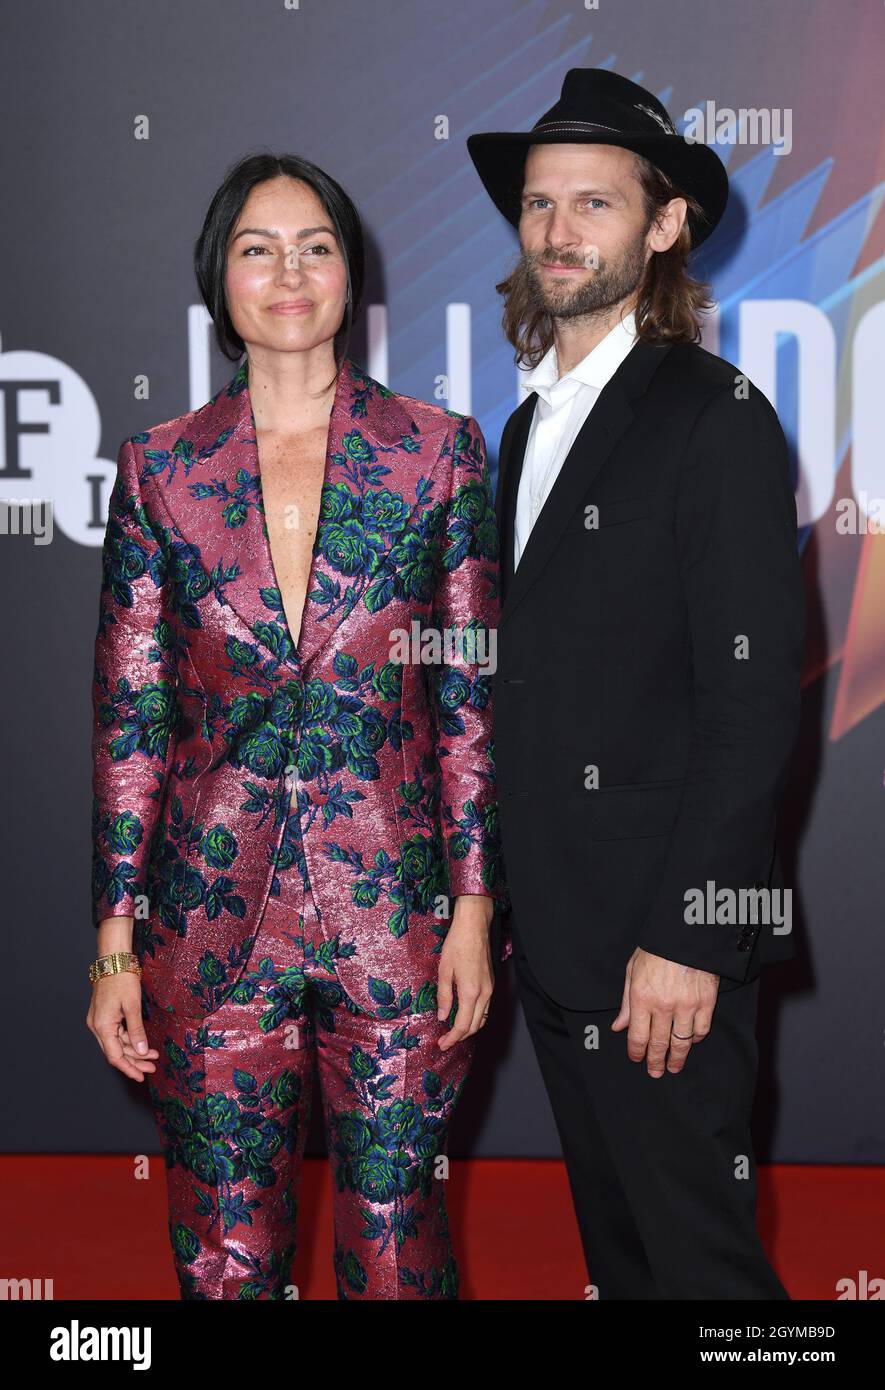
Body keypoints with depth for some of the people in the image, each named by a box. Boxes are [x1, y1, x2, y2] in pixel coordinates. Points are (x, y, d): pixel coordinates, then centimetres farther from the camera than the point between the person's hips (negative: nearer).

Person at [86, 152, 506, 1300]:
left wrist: (475, 906, -2)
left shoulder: (438, 450, 1)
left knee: (398, 1241, 8)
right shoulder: (160, 468, 3)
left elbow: (470, 695, 3)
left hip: (396, 910, 0)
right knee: (225, 1252, 9)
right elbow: (128, 715, 4)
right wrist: (115, 939, 1)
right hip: (214, 916, 1)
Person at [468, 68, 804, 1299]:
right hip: (551, 933, 8)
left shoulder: (719, 421, -10)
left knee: (699, 1256, -1)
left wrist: (682, 939, -18)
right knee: (614, 1245, 17)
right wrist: (495, 895, 13)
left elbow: (755, 704, -15)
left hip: (664, 940, -8)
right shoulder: (530, 424, 15)